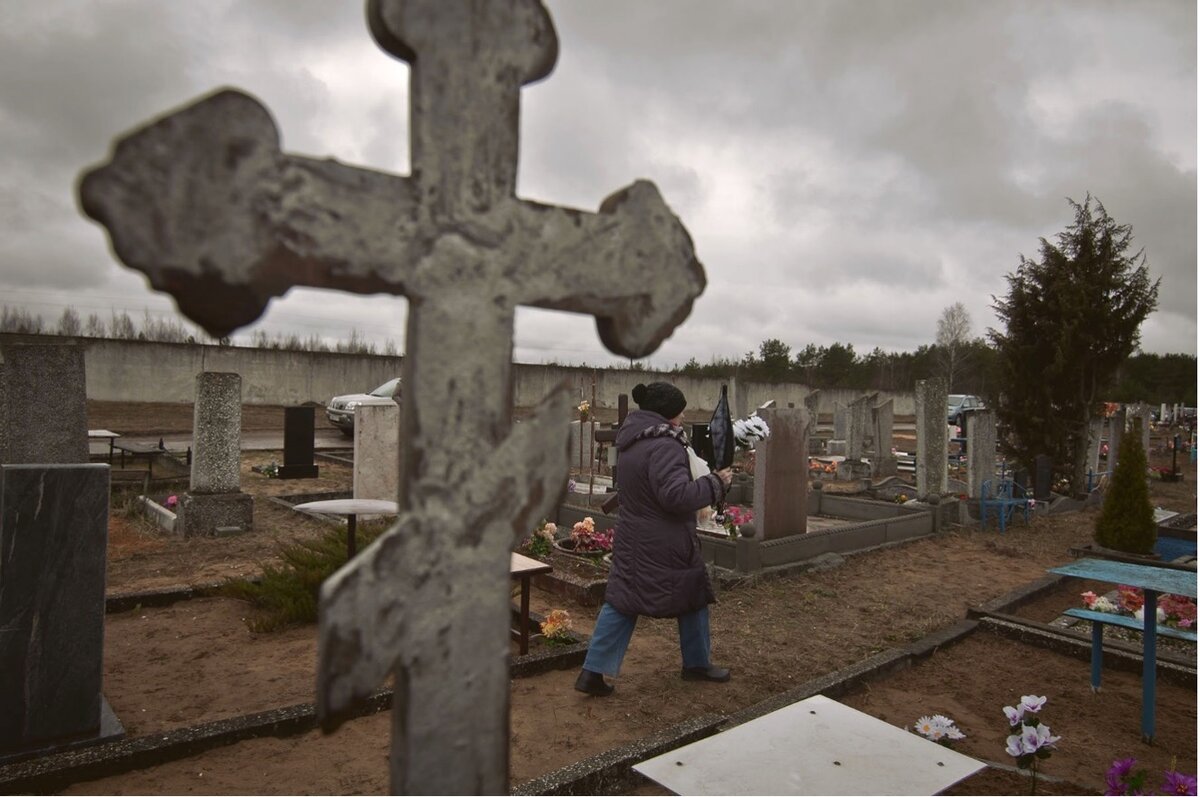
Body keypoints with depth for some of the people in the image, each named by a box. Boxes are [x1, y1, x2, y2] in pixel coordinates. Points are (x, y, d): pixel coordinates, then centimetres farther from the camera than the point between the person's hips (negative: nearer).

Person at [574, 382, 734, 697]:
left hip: (631, 539, 8)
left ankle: (593, 671, 9)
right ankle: (697, 664, 32)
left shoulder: (632, 443, 8)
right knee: (693, 598, 14)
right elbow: (677, 495, -29)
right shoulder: (664, 446, -23)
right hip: (664, 545, -8)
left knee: (621, 602, 11)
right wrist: (715, 482, -16)